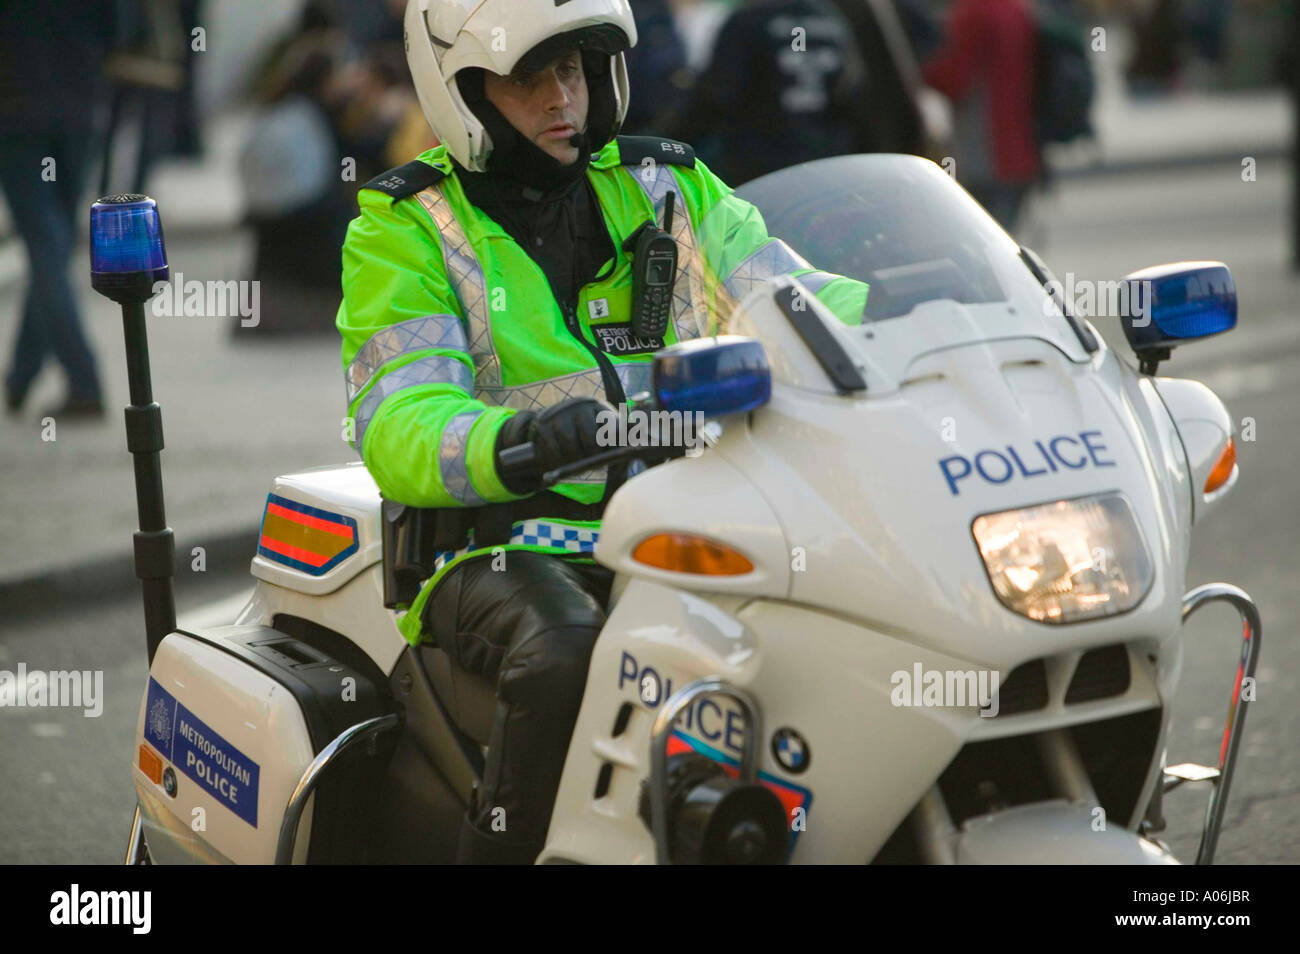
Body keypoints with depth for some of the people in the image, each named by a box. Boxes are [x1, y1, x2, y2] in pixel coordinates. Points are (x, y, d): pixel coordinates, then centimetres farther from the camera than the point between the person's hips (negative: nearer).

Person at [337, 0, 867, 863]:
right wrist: (509, 445, -36)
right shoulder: (404, 232, 3)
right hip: (500, 553, -3)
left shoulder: (670, 191, 16)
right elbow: (398, 433, -12)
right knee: (566, 651, -38)